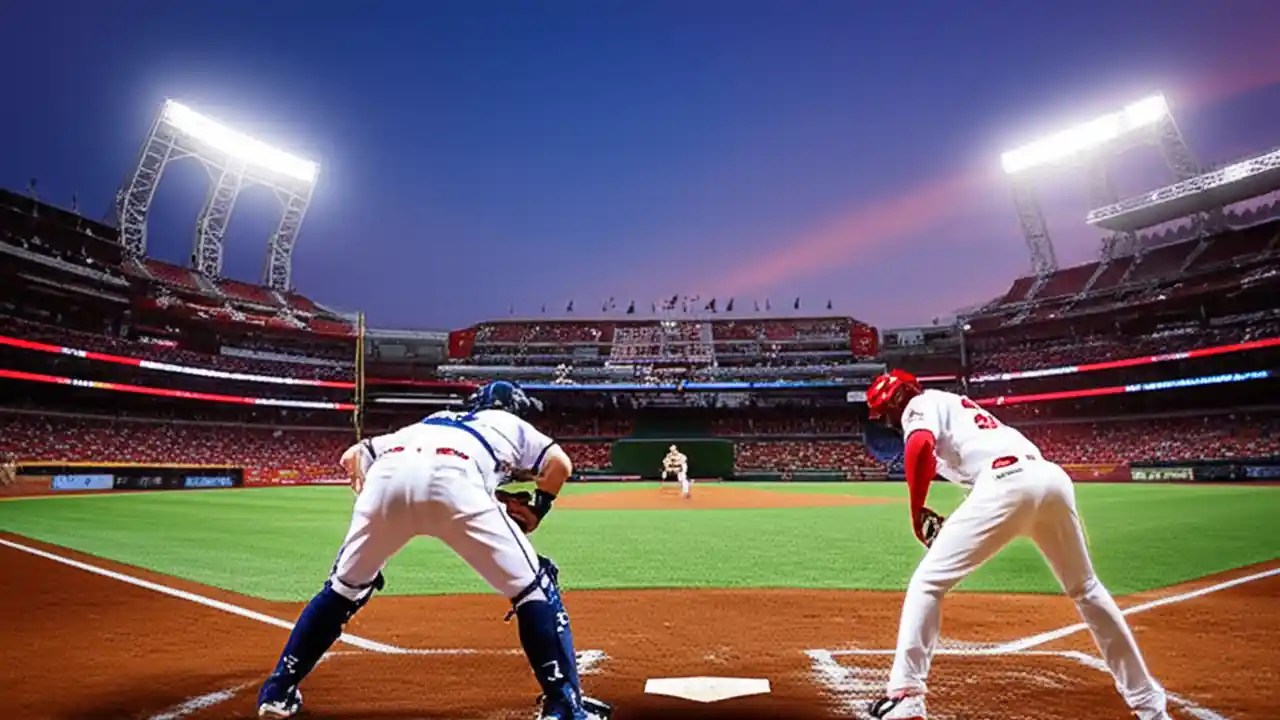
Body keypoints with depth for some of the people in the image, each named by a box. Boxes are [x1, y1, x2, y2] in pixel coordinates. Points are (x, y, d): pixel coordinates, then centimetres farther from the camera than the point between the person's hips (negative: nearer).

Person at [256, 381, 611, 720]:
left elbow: (352, 455, 38)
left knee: (344, 587, 27)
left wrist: (381, 514, 34)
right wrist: (537, 509, 30)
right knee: (533, 586, 8)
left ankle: (278, 691, 34)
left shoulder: (430, 421, 45)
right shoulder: (510, 424, 35)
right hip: (453, 477, -4)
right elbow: (559, 462, 16)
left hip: (387, 473, 5)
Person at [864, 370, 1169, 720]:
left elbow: (920, 447, -11)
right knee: (1086, 590, 26)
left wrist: (917, 511, 0)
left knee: (927, 582, 1)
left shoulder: (921, 404, 12)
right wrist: (955, 527, 23)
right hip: (1052, 477, 8)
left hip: (1006, 482, -8)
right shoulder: (957, 406, 36)